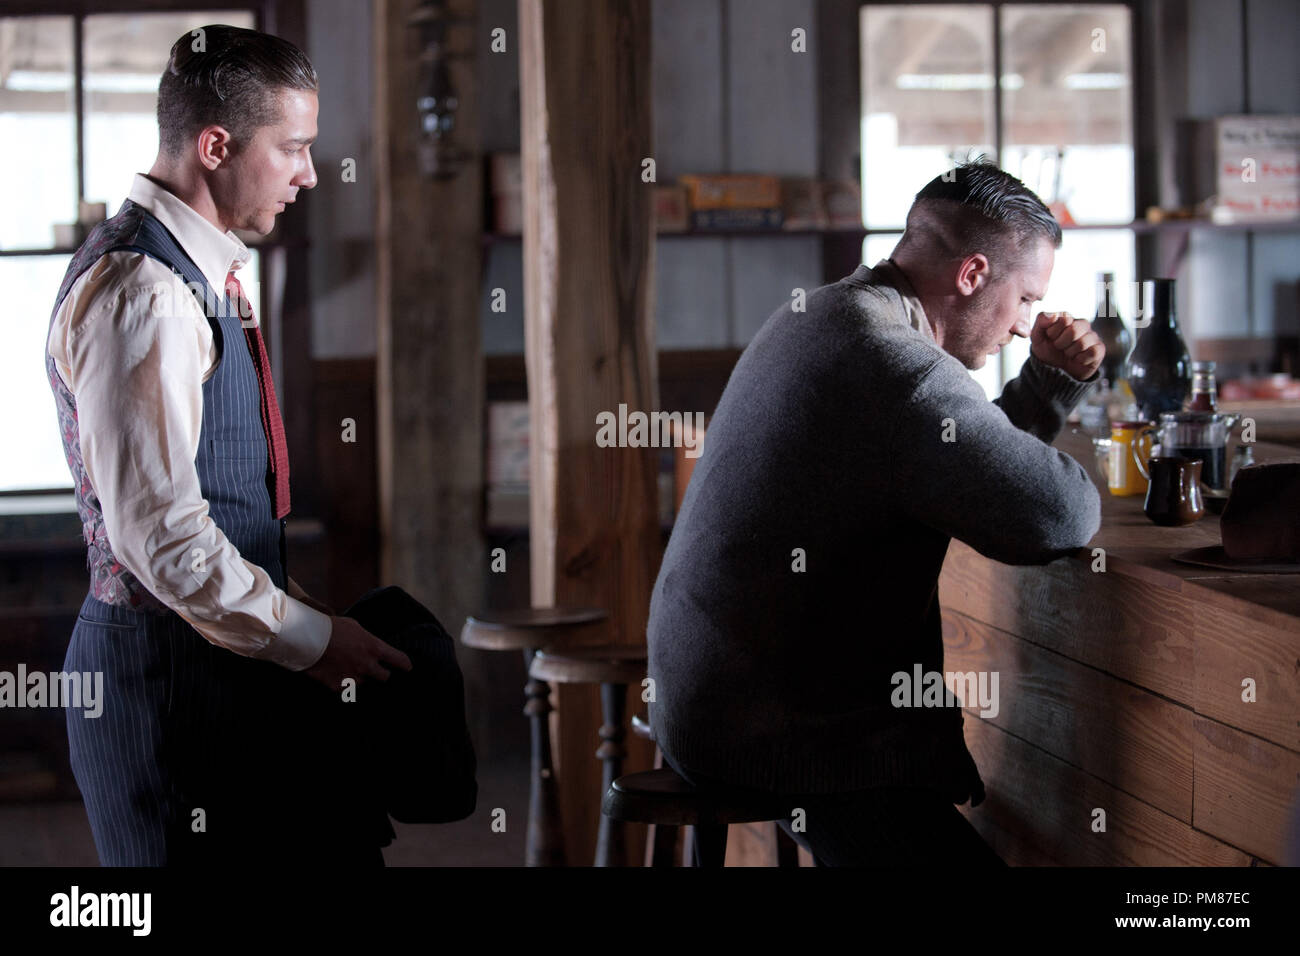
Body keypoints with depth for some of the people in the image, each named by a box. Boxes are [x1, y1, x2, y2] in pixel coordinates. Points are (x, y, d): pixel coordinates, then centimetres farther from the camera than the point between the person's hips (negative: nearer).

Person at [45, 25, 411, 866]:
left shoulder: (203, 275, 14)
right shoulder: (139, 295, -19)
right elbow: (160, 534, -23)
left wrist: (289, 600, 13)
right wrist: (309, 638, -14)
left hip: (218, 653, 10)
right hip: (168, 670, -10)